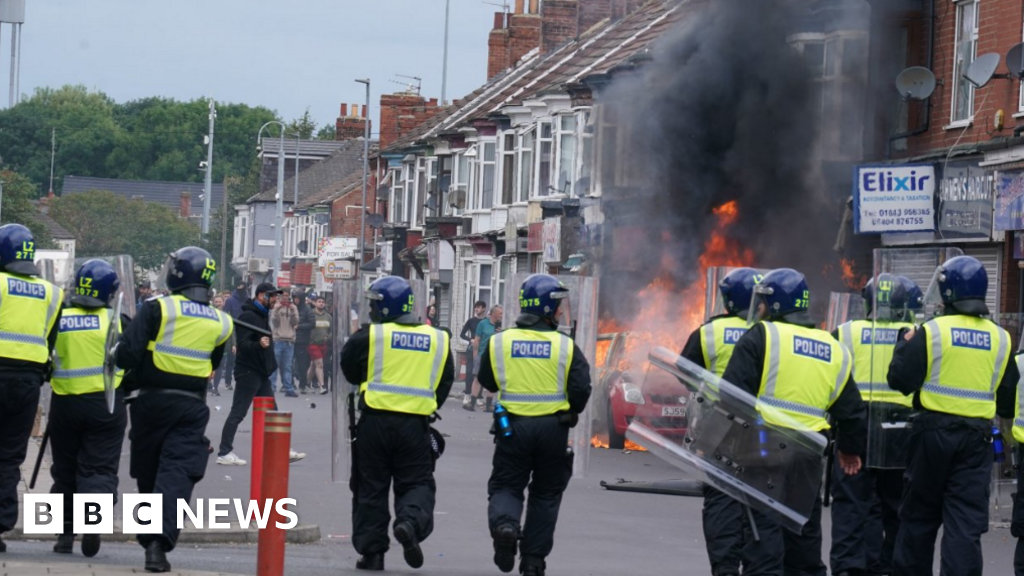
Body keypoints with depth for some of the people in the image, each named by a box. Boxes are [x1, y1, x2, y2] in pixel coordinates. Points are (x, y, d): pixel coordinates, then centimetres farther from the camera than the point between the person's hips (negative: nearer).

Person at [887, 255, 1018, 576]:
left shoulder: (931, 332, -8)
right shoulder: (999, 339, 3)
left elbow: (900, 380, -8)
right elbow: (1008, 398, 9)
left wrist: (907, 344, 7)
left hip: (934, 430, -2)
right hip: (977, 437, 2)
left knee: (918, 516, 12)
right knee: (966, 524, 1)